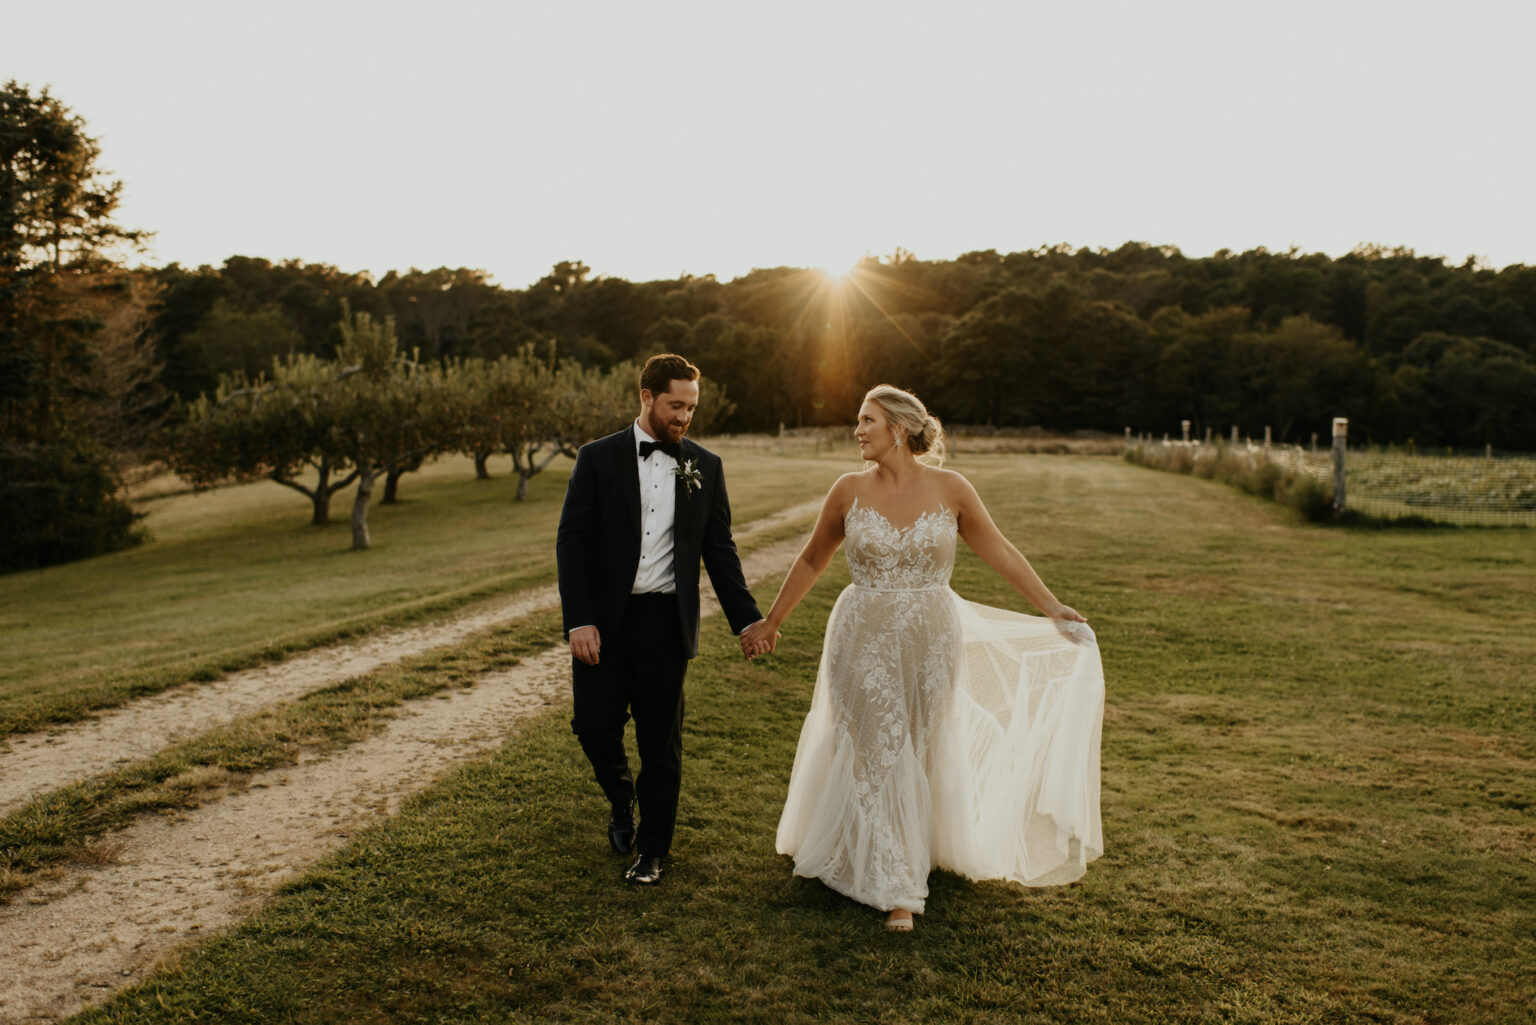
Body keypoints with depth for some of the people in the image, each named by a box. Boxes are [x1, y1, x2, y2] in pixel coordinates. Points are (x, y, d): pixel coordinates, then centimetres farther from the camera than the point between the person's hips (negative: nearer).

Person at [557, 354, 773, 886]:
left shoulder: (704, 467, 6)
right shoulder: (598, 458, 1)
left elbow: (719, 551, 8)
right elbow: (572, 542, -4)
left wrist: (748, 620, 0)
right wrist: (579, 621, -13)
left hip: (666, 621, 1)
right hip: (604, 620, 0)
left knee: (661, 741, 6)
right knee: (595, 725, 0)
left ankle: (652, 849, 24)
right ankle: (622, 799, 33)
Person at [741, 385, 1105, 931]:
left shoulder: (950, 488, -5)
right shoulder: (850, 490, -4)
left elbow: (1000, 553, 3)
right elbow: (812, 560, 8)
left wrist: (1054, 610, 3)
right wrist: (772, 620, 12)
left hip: (933, 639, 1)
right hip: (866, 640, 0)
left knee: (923, 753, 13)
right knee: (879, 756, 1)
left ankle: (918, 851, 37)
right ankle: (897, 889, 14)